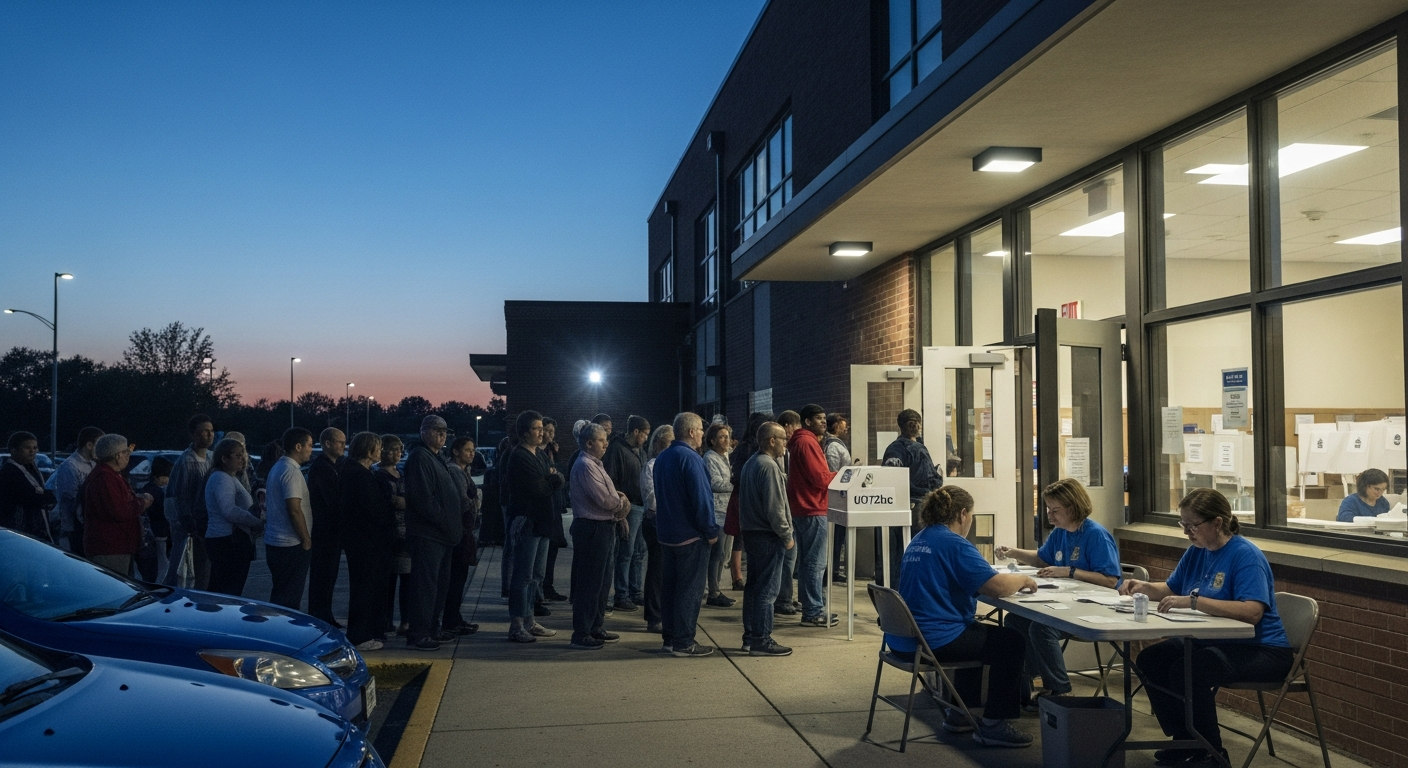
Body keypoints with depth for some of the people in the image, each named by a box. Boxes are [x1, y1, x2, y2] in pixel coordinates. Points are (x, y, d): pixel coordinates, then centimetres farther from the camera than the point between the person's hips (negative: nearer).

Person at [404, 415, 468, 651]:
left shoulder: (437, 459, 20)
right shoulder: (420, 458, -12)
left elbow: (454, 496, 25)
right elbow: (424, 499, -21)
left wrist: (456, 525, 13)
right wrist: (446, 523, -17)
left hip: (443, 535, 10)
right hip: (427, 534, -10)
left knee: (440, 584, 16)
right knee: (425, 585, -9)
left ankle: (433, 629, 25)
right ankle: (417, 636, -5)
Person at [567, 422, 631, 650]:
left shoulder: (595, 464, 17)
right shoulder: (585, 466, -16)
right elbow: (604, 500, -21)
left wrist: (618, 497, -4)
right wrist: (623, 504, -3)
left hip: (604, 527, 11)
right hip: (592, 528, -11)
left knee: (602, 581, 17)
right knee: (589, 583, -5)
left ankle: (595, 627, 27)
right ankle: (581, 634, 1)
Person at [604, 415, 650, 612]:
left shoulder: (640, 452, 16)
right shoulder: (617, 449, -11)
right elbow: (610, 480, -15)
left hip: (643, 507, 8)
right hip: (629, 507, -8)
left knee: (639, 553, 13)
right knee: (626, 553, -3)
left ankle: (636, 592, 22)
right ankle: (621, 596, 4)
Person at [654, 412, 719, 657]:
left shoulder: (662, 458, 10)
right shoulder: (690, 458, -18)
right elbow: (701, 498, -22)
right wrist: (711, 531, -14)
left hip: (666, 533, 9)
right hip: (690, 535, -9)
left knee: (669, 586, 14)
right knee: (690, 589, -2)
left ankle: (669, 635, 21)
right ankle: (683, 642, 1)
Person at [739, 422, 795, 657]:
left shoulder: (751, 463, 13)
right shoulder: (768, 466, -17)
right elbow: (774, 507, -20)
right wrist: (786, 535, -13)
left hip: (751, 532, 10)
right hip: (767, 535, -10)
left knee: (753, 586, 14)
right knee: (767, 589, -5)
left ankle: (750, 636, 21)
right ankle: (761, 641, -3)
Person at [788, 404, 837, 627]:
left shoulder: (800, 441, 17)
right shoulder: (807, 442, -14)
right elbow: (820, 478, -19)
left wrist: (836, 475, 7)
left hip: (802, 509, 11)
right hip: (813, 510, -11)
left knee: (806, 560, 14)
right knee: (816, 563, -6)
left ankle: (810, 607, 21)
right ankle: (814, 612, -3)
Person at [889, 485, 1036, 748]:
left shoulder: (919, 540, 14)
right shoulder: (954, 544, -14)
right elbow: (997, 587, -21)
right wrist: (1023, 579, 1)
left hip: (903, 640, 10)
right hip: (932, 642, -10)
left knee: (979, 631, 33)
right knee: (1012, 642, 6)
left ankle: (960, 713, 36)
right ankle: (992, 725, 9)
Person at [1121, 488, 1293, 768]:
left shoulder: (1245, 555, -19)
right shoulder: (1196, 552, 6)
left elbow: (1252, 612, -33)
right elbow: (1171, 589, 21)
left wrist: (1194, 601, -37)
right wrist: (1145, 587, -1)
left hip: (1261, 650, -9)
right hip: (1213, 641, 9)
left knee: (1187, 670, -30)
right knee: (1150, 660, -6)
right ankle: (1184, 741, 10)